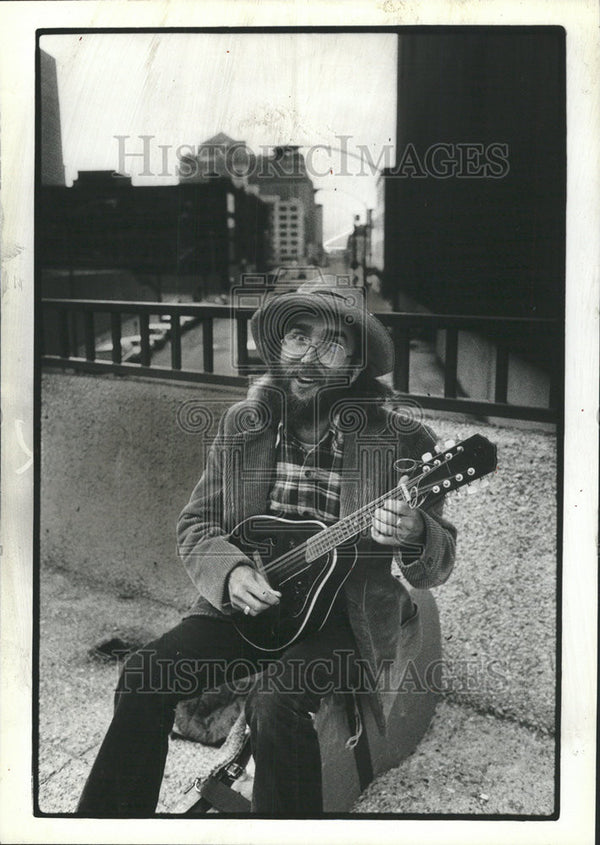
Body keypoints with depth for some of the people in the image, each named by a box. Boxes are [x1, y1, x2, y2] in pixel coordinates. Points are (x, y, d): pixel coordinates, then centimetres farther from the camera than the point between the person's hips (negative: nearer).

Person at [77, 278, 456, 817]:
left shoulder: (402, 441, -9)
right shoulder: (242, 424, 2)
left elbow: (437, 568, -9)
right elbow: (196, 524, 7)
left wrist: (412, 536, -34)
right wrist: (230, 572, -15)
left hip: (346, 613, -3)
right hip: (248, 600, 4)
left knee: (278, 702, -29)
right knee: (146, 674, -14)